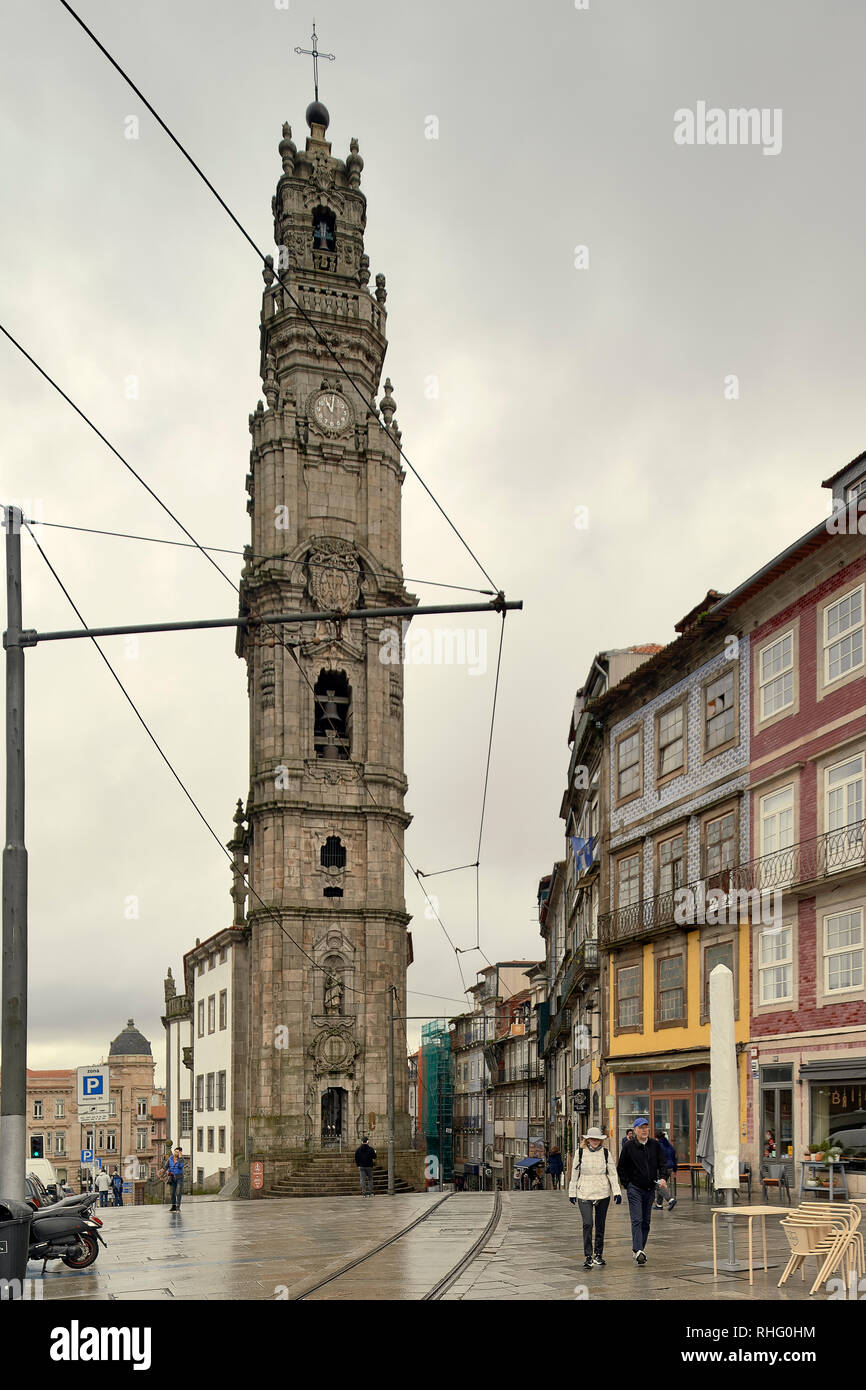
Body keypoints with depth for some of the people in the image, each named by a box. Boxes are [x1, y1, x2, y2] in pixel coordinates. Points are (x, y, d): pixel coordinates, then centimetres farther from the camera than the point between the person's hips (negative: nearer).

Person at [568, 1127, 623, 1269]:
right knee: (587, 1224, -14)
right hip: (584, 1194, -2)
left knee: (600, 1225, 10)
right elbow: (574, 1173, 8)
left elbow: (612, 1173, 4)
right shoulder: (580, 1153, 1)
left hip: (602, 1193, 2)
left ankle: (598, 1255, 24)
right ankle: (588, 1256, -10)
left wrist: (617, 1192, -4)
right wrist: (572, 1193, 11)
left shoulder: (605, 1153, 2)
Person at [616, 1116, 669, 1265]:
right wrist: (627, 1184, -2)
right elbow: (621, 1168, 5)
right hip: (635, 1189, -4)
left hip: (650, 1189, 4)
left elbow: (662, 1164, 7)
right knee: (637, 1220, -13)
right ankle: (638, 1251, -20)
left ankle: (639, 1248, 22)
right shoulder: (628, 1147, -2)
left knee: (646, 1221, 10)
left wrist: (663, 1178, -11)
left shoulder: (655, 1145, 6)